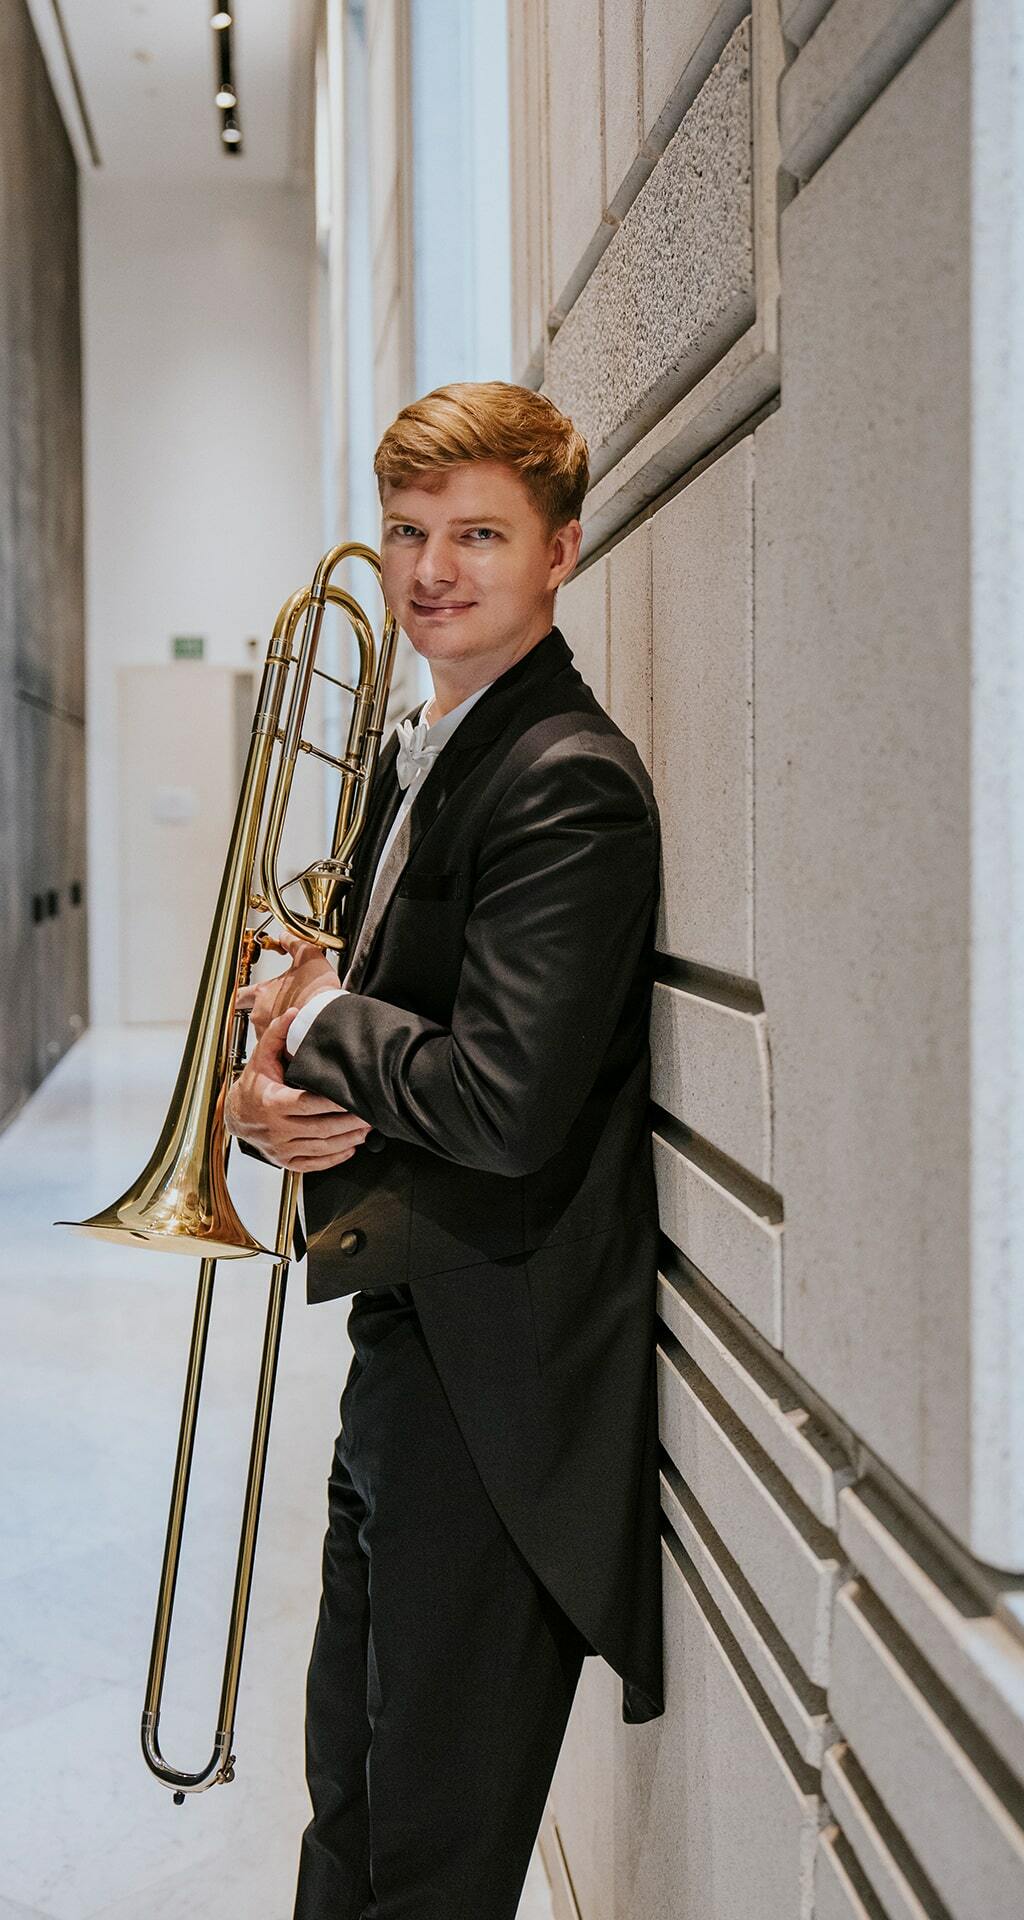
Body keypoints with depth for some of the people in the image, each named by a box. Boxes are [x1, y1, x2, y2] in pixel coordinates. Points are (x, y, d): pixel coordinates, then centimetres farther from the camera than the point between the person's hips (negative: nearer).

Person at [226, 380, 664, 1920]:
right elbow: (350, 1004, 14)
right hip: (399, 1339, 9)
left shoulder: (570, 781, -19)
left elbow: (504, 1106, -27)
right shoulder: (415, 759, 11)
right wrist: (272, 1092, -8)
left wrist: (319, 1019, -11)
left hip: (491, 1375, -9)